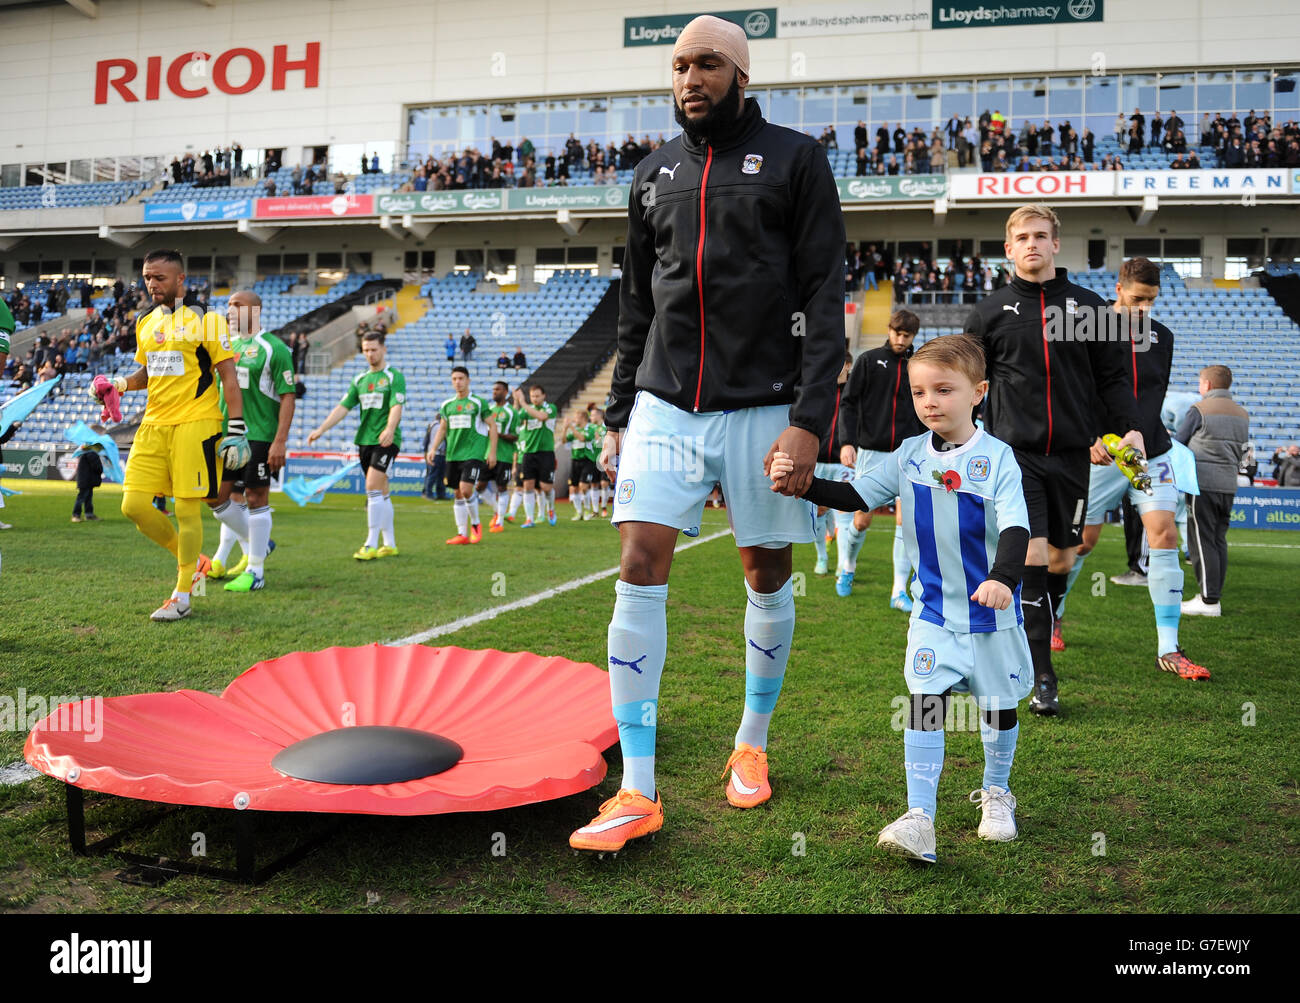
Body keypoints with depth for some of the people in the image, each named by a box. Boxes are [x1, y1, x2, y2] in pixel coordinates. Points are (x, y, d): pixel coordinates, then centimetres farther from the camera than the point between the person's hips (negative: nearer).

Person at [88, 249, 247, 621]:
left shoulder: (205, 319, -5)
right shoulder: (145, 323, 15)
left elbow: (228, 376, -6)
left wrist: (236, 430, -12)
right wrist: (119, 383, 6)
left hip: (195, 424, -7)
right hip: (153, 424, 7)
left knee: (186, 510, -4)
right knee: (134, 506, 1)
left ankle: (181, 597, 7)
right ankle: (192, 561, 22)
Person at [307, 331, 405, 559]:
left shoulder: (395, 377, -4)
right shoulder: (360, 379, 15)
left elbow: (397, 407, -17)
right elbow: (343, 407, 13)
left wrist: (389, 429, -36)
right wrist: (321, 429, 3)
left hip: (386, 440, -6)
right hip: (365, 439, 6)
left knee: (373, 488, -17)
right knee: (381, 492, 10)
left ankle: (371, 545, -14)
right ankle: (390, 544, 17)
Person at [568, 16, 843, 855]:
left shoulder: (795, 159, 1)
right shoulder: (655, 174, 14)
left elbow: (825, 297, -6)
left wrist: (809, 421, -15)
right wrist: (619, 415, 13)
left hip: (763, 407, -3)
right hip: (665, 405, 3)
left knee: (767, 575, 6)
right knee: (640, 568, -8)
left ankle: (751, 747, 29)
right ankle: (638, 794, -3)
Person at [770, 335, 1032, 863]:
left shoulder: (996, 458, -13)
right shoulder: (908, 457, -1)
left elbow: (1016, 528, -20)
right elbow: (855, 495, 0)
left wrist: (1003, 578, -38)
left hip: (992, 612, -2)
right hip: (934, 609, 2)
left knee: (998, 706, 14)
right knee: (924, 705, -8)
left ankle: (995, 794, 38)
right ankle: (919, 818, -8)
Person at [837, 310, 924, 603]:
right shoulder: (868, 360, 2)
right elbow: (849, 402, -1)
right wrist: (848, 442, -12)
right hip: (870, 452, -2)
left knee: (906, 520, -7)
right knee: (862, 520, 2)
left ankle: (899, 591, -2)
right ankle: (847, 569, 30)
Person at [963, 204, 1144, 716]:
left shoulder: (1089, 306, 9)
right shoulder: (989, 311, 6)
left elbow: (1112, 376, 10)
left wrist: (1129, 426, -5)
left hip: (1071, 452, 2)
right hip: (1015, 451, -2)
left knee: (1061, 559, 9)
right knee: (1030, 556, -12)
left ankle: (1034, 636, 32)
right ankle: (1041, 677, -6)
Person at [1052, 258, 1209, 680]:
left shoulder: (1161, 336, 9)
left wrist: (1143, 433, 14)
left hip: (1151, 453, 3)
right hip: (1100, 455, -3)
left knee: (1165, 535, -9)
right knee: (1082, 539, 4)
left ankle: (1168, 650, -6)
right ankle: (1051, 615, 32)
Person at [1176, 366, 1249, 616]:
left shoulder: (1199, 410, -7)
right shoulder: (1242, 414, 14)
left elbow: (1177, 443, 1)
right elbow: (1242, 450, 19)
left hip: (1203, 483, -7)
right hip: (1229, 485, 7)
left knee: (1202, 542, -5)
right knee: (1219, 541, 10)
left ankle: (1209, 600, -6)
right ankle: (1214, 596, 12)